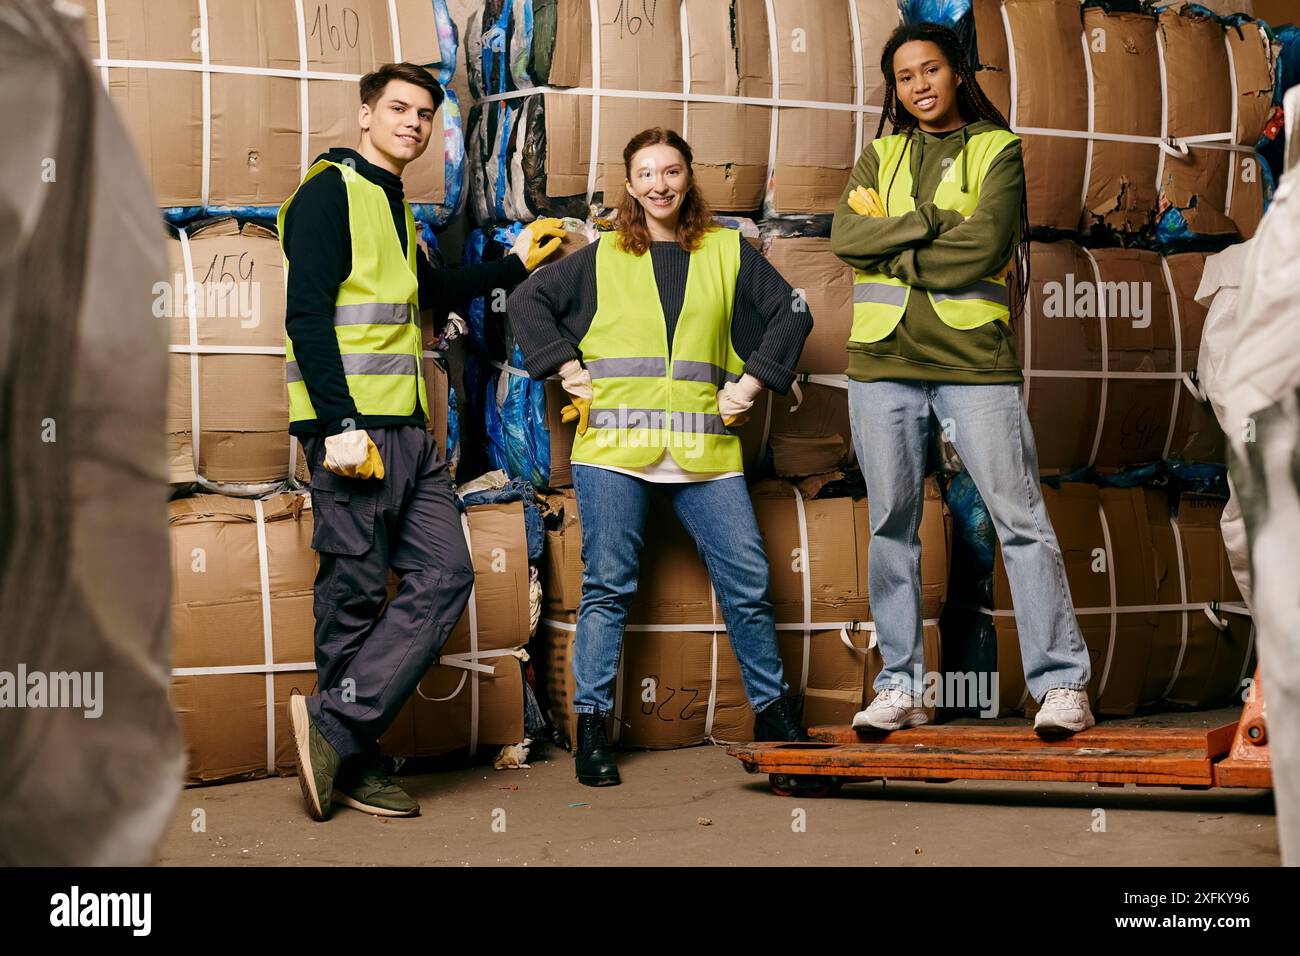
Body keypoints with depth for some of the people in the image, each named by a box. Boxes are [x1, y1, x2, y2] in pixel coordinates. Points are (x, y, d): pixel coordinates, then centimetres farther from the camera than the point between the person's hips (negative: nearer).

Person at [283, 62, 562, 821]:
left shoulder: (393, 206, 23)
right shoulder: (331, 191, -5)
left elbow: (432, 291, 42)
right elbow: (308, 315, -14)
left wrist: (515, 263, 43)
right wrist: (340, 426, -21)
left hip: (408, 430, 9)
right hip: (354, 428, -9)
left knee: (445, 577, 1)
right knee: (356, 596, -4)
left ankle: (337, 728, 1)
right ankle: (350, 758, 6)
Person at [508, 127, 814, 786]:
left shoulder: (728, 252, 13)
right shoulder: (601, 257, 12)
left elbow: (792, 313, 15)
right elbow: (527, 303, 14)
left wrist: (750, 384, 6)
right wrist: (570, 371, 5)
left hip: (705, 451, 1)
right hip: (613, 446, -1)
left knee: (747, 580, 0)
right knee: (608, 585, -1)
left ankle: (772, 711, 15)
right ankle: (591, 725, 6)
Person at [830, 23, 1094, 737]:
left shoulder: (997, 149, 6)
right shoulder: (880, 155, 16)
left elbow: (985, 246, -10)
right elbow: (845, 235, -1)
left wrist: (896, 255, -4)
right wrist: (933, 222, -9)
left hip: (973, 361, -4)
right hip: (882, 363, 4)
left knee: (1020, 517, -7)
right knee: (891, 525, 5)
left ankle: (1062, 683, -4)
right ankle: (900, 687, 13)